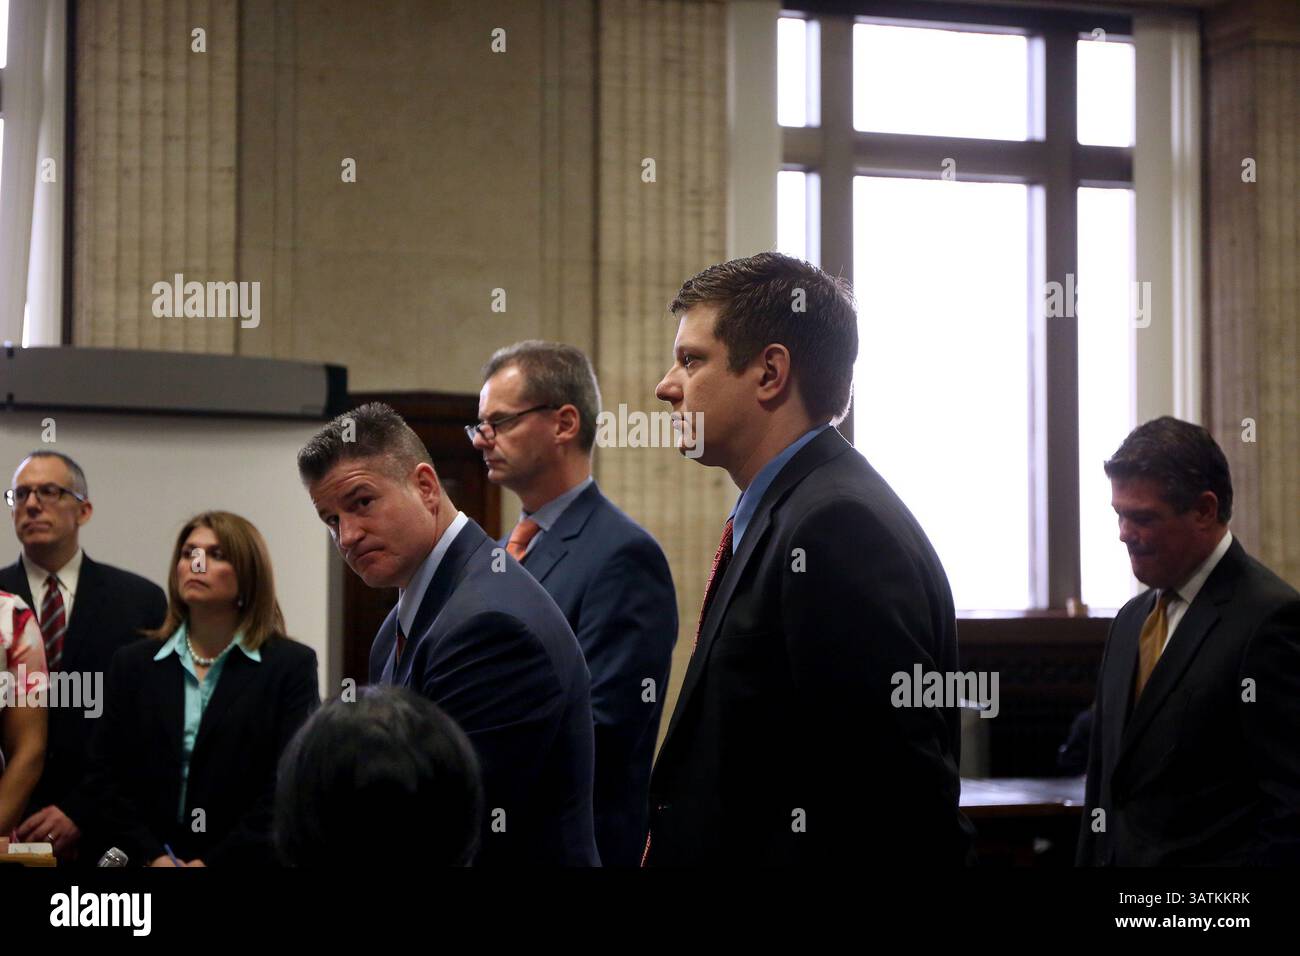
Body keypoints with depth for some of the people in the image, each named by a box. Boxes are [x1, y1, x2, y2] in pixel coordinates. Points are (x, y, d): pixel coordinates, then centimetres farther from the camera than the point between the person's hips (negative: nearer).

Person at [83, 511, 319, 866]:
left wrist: (215, 861, -16)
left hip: (247, 862, -2)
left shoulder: (291, 666, -4)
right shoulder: (133, 663, 6)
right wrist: (152, 856, -11)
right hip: (145, 863, 2)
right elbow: (106, 775, 2)